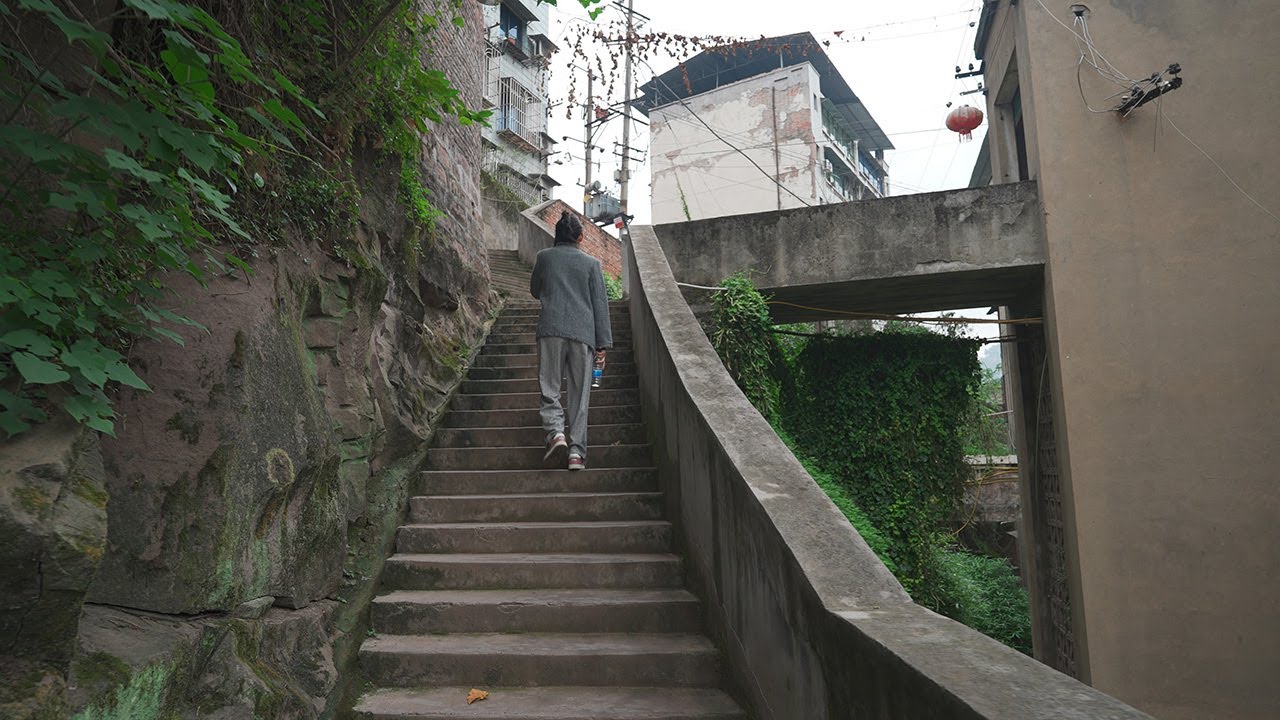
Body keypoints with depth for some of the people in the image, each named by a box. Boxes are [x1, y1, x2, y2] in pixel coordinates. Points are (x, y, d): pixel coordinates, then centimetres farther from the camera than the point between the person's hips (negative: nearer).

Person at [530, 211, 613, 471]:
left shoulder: (544, 257, 11)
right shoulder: (591, 263, 9)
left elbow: (535, 291, 25)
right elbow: (600, 304, 6)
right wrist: (603, 344, 7)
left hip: (551, 330, 0)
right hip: (583, 333, 1)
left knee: (549, 388, 4)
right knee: (579, 394, 4)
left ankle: (556, 432, -20)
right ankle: (577, 451, -1)